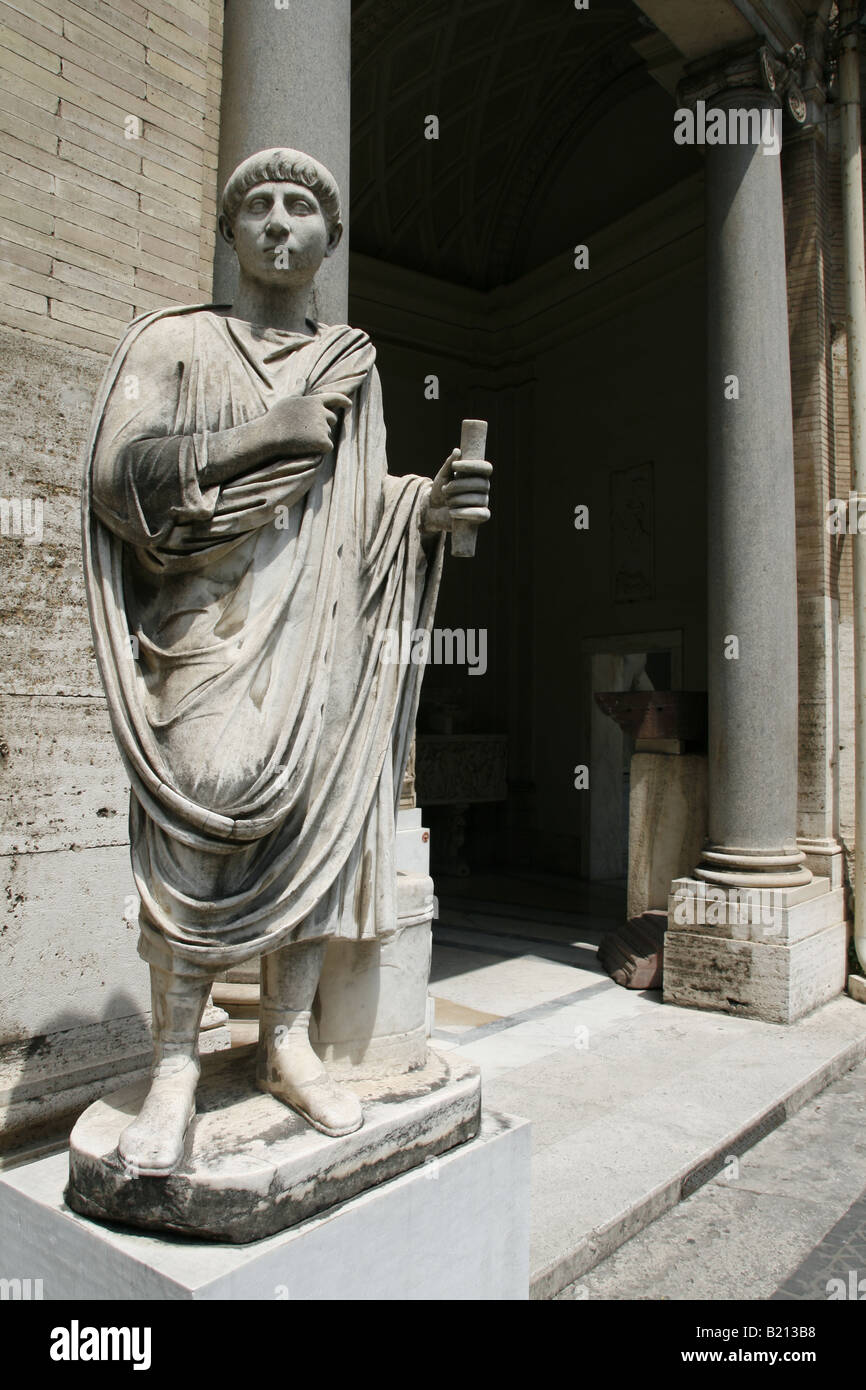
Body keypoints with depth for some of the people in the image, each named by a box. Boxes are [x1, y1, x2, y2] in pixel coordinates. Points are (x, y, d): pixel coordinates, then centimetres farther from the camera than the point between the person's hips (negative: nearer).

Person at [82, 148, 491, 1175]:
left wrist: (428, 504, -4)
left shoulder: (353, 363, 21)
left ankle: (288, 1044, 11)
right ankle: (175, 1063, 0)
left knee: (319, 820, -1)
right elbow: (115, 472, -2)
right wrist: (261, 434, -10)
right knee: (201, 825, -12)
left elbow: (362, 503, 17)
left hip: (322, 635, 3)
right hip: (211, 631, -3)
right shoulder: (175, 342, 11)